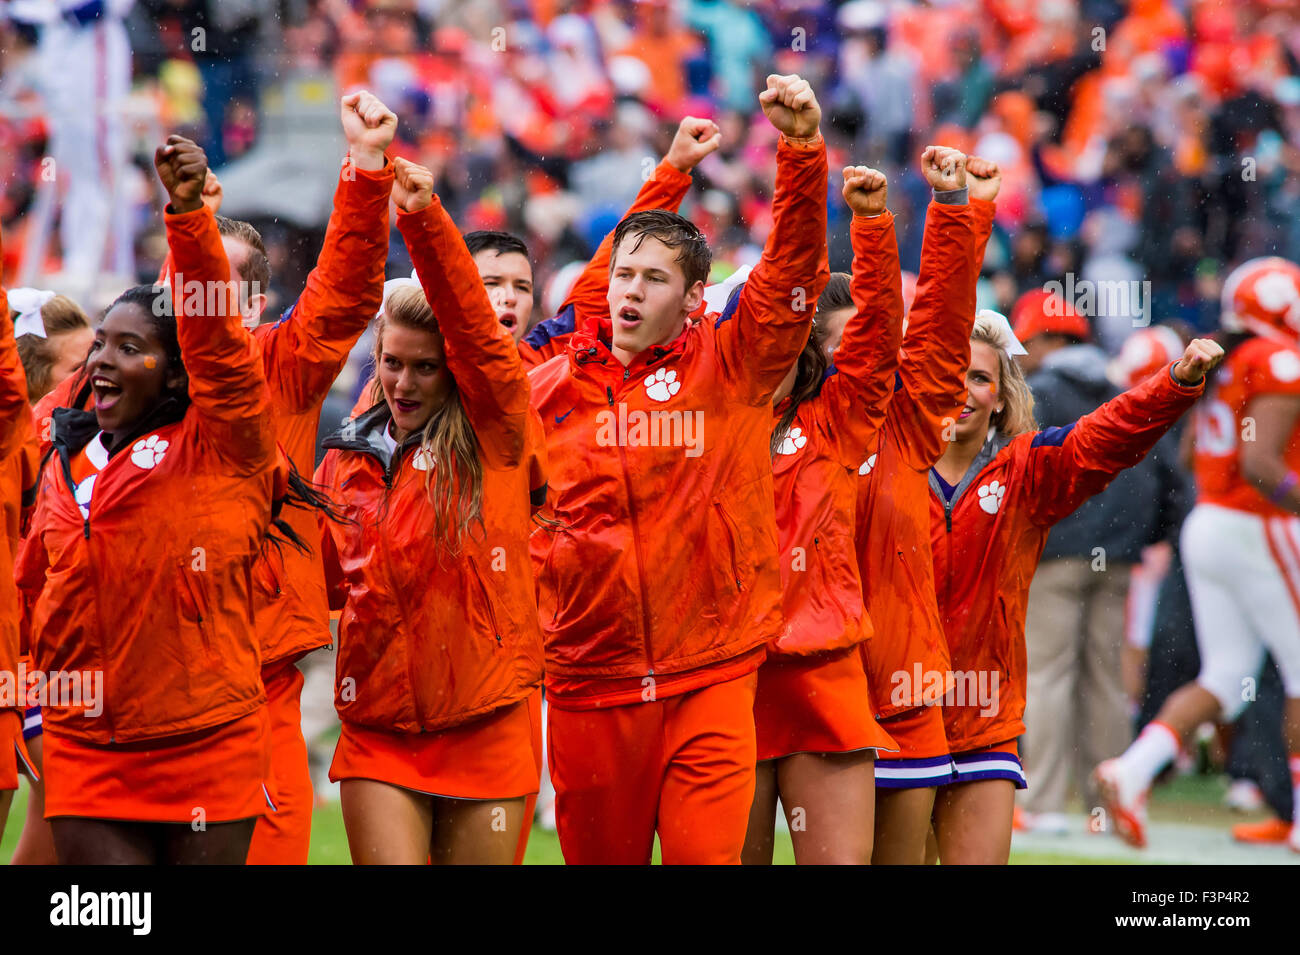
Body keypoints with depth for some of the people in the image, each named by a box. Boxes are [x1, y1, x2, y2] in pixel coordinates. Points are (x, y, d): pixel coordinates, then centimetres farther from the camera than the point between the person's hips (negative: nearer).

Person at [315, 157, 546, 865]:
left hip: (486, 727, -2)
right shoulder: (347, 460, 12)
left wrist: (425, 219, -26)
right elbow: (320, 575, 25)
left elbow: (476, 330, -15)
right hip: (379, 732, 2)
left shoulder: (493, 436, 1)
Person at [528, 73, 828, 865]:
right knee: (600, 856, 7)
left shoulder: (732, 370, 3)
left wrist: (802, 148, -18)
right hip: (591, 680, 2)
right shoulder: (552, 388, 8)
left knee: (709, 854, -9)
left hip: (711, 677, -2)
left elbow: (794, 265, -6)